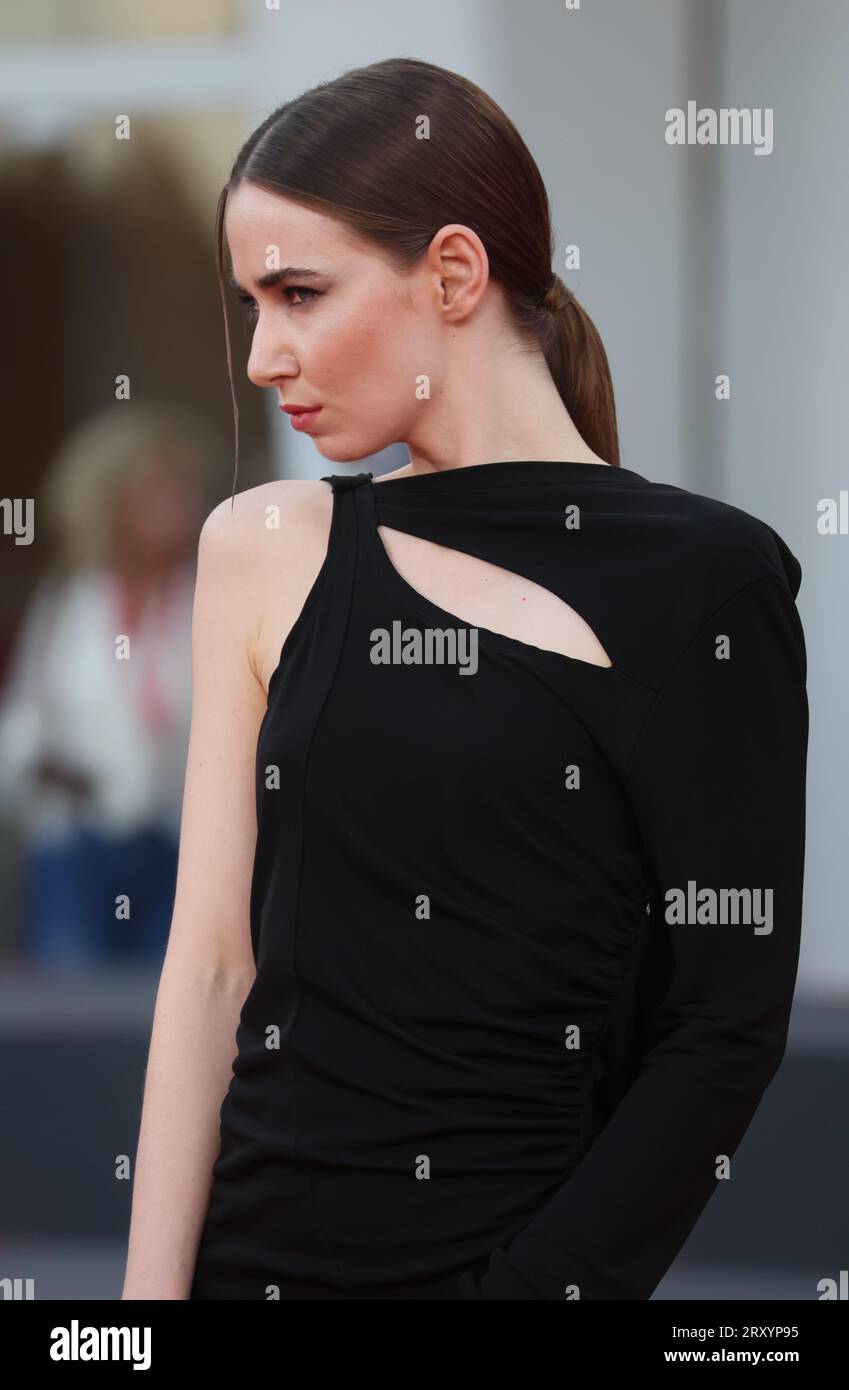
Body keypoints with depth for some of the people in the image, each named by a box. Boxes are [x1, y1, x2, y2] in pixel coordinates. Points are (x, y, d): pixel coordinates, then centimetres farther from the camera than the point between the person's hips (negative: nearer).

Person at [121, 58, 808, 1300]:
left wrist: (537, 1283, -15)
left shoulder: (698, 581, -6)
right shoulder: (265, 549, 5)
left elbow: (731, 1023, -8)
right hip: (253, 1245, 3)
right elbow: (212, 962, 1)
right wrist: (150, 1290, -6)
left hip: (536, 1251, -3)